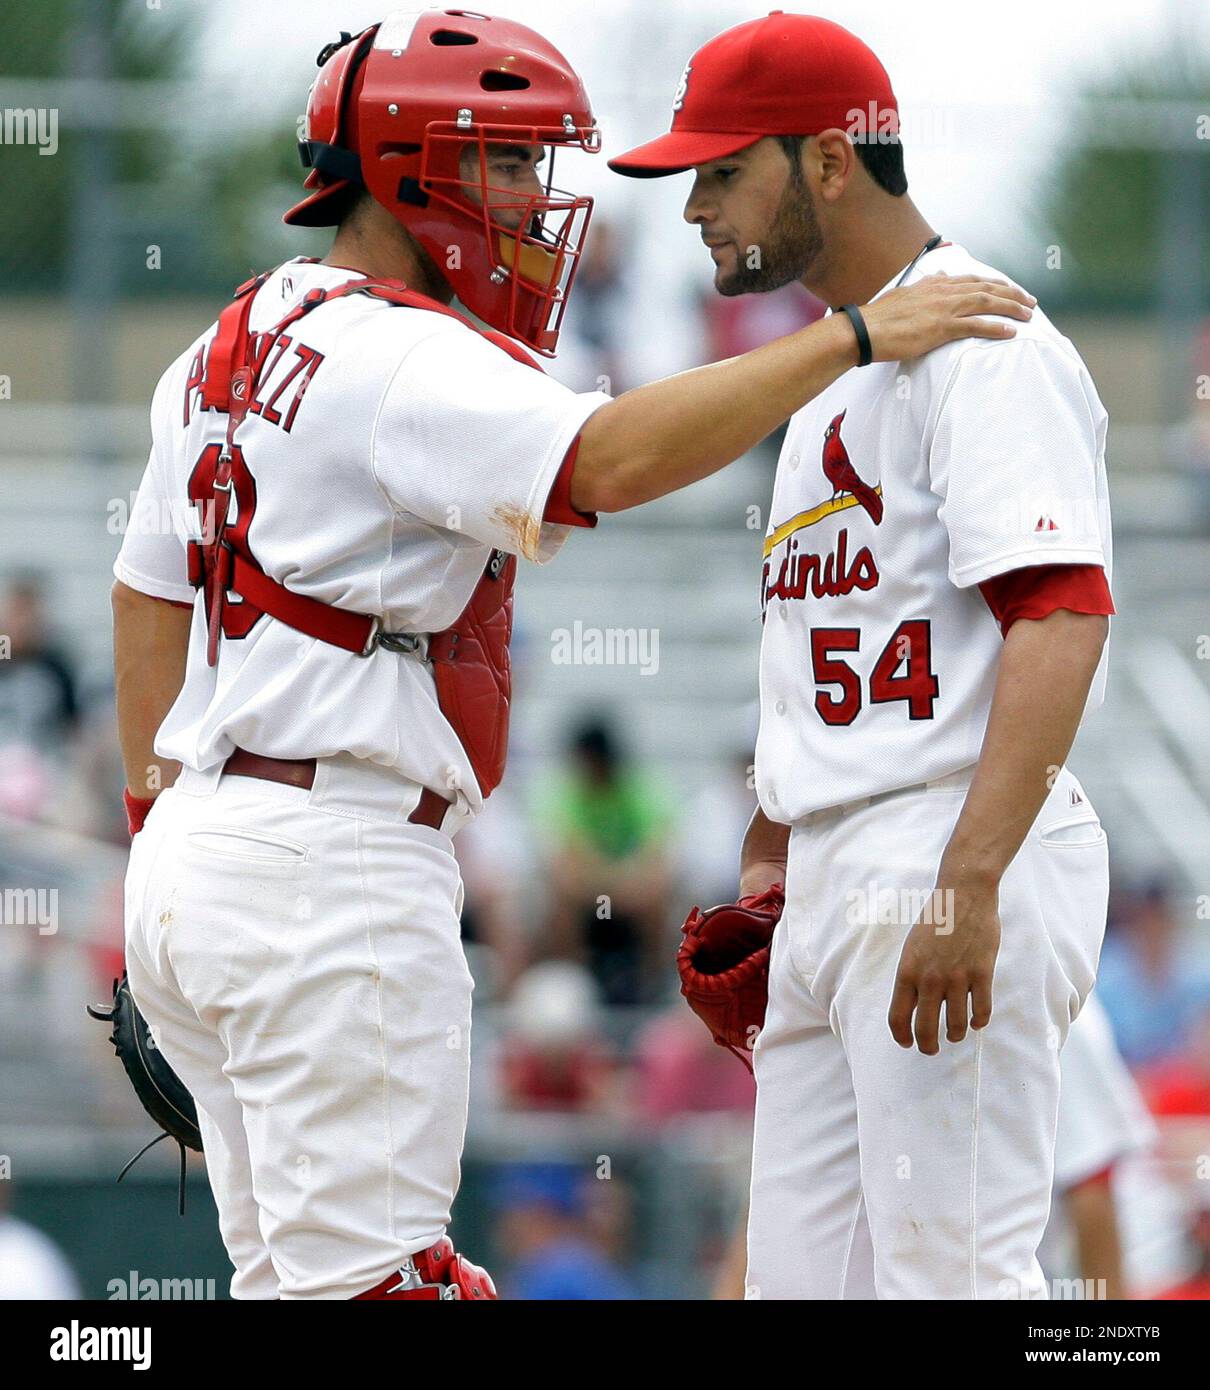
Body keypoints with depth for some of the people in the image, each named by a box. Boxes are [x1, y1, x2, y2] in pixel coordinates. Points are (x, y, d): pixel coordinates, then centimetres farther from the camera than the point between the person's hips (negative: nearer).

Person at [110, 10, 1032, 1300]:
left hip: (195, 853, 10)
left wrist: (160, 828, 26)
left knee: (296, 1274, 13)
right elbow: (610, 460, -30)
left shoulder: (232, 346, 18)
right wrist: (856, 337, -26)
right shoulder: (397, 358, -14)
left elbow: (148, 594, 22)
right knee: (366, 1280, -9)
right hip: (332, 864, -10)